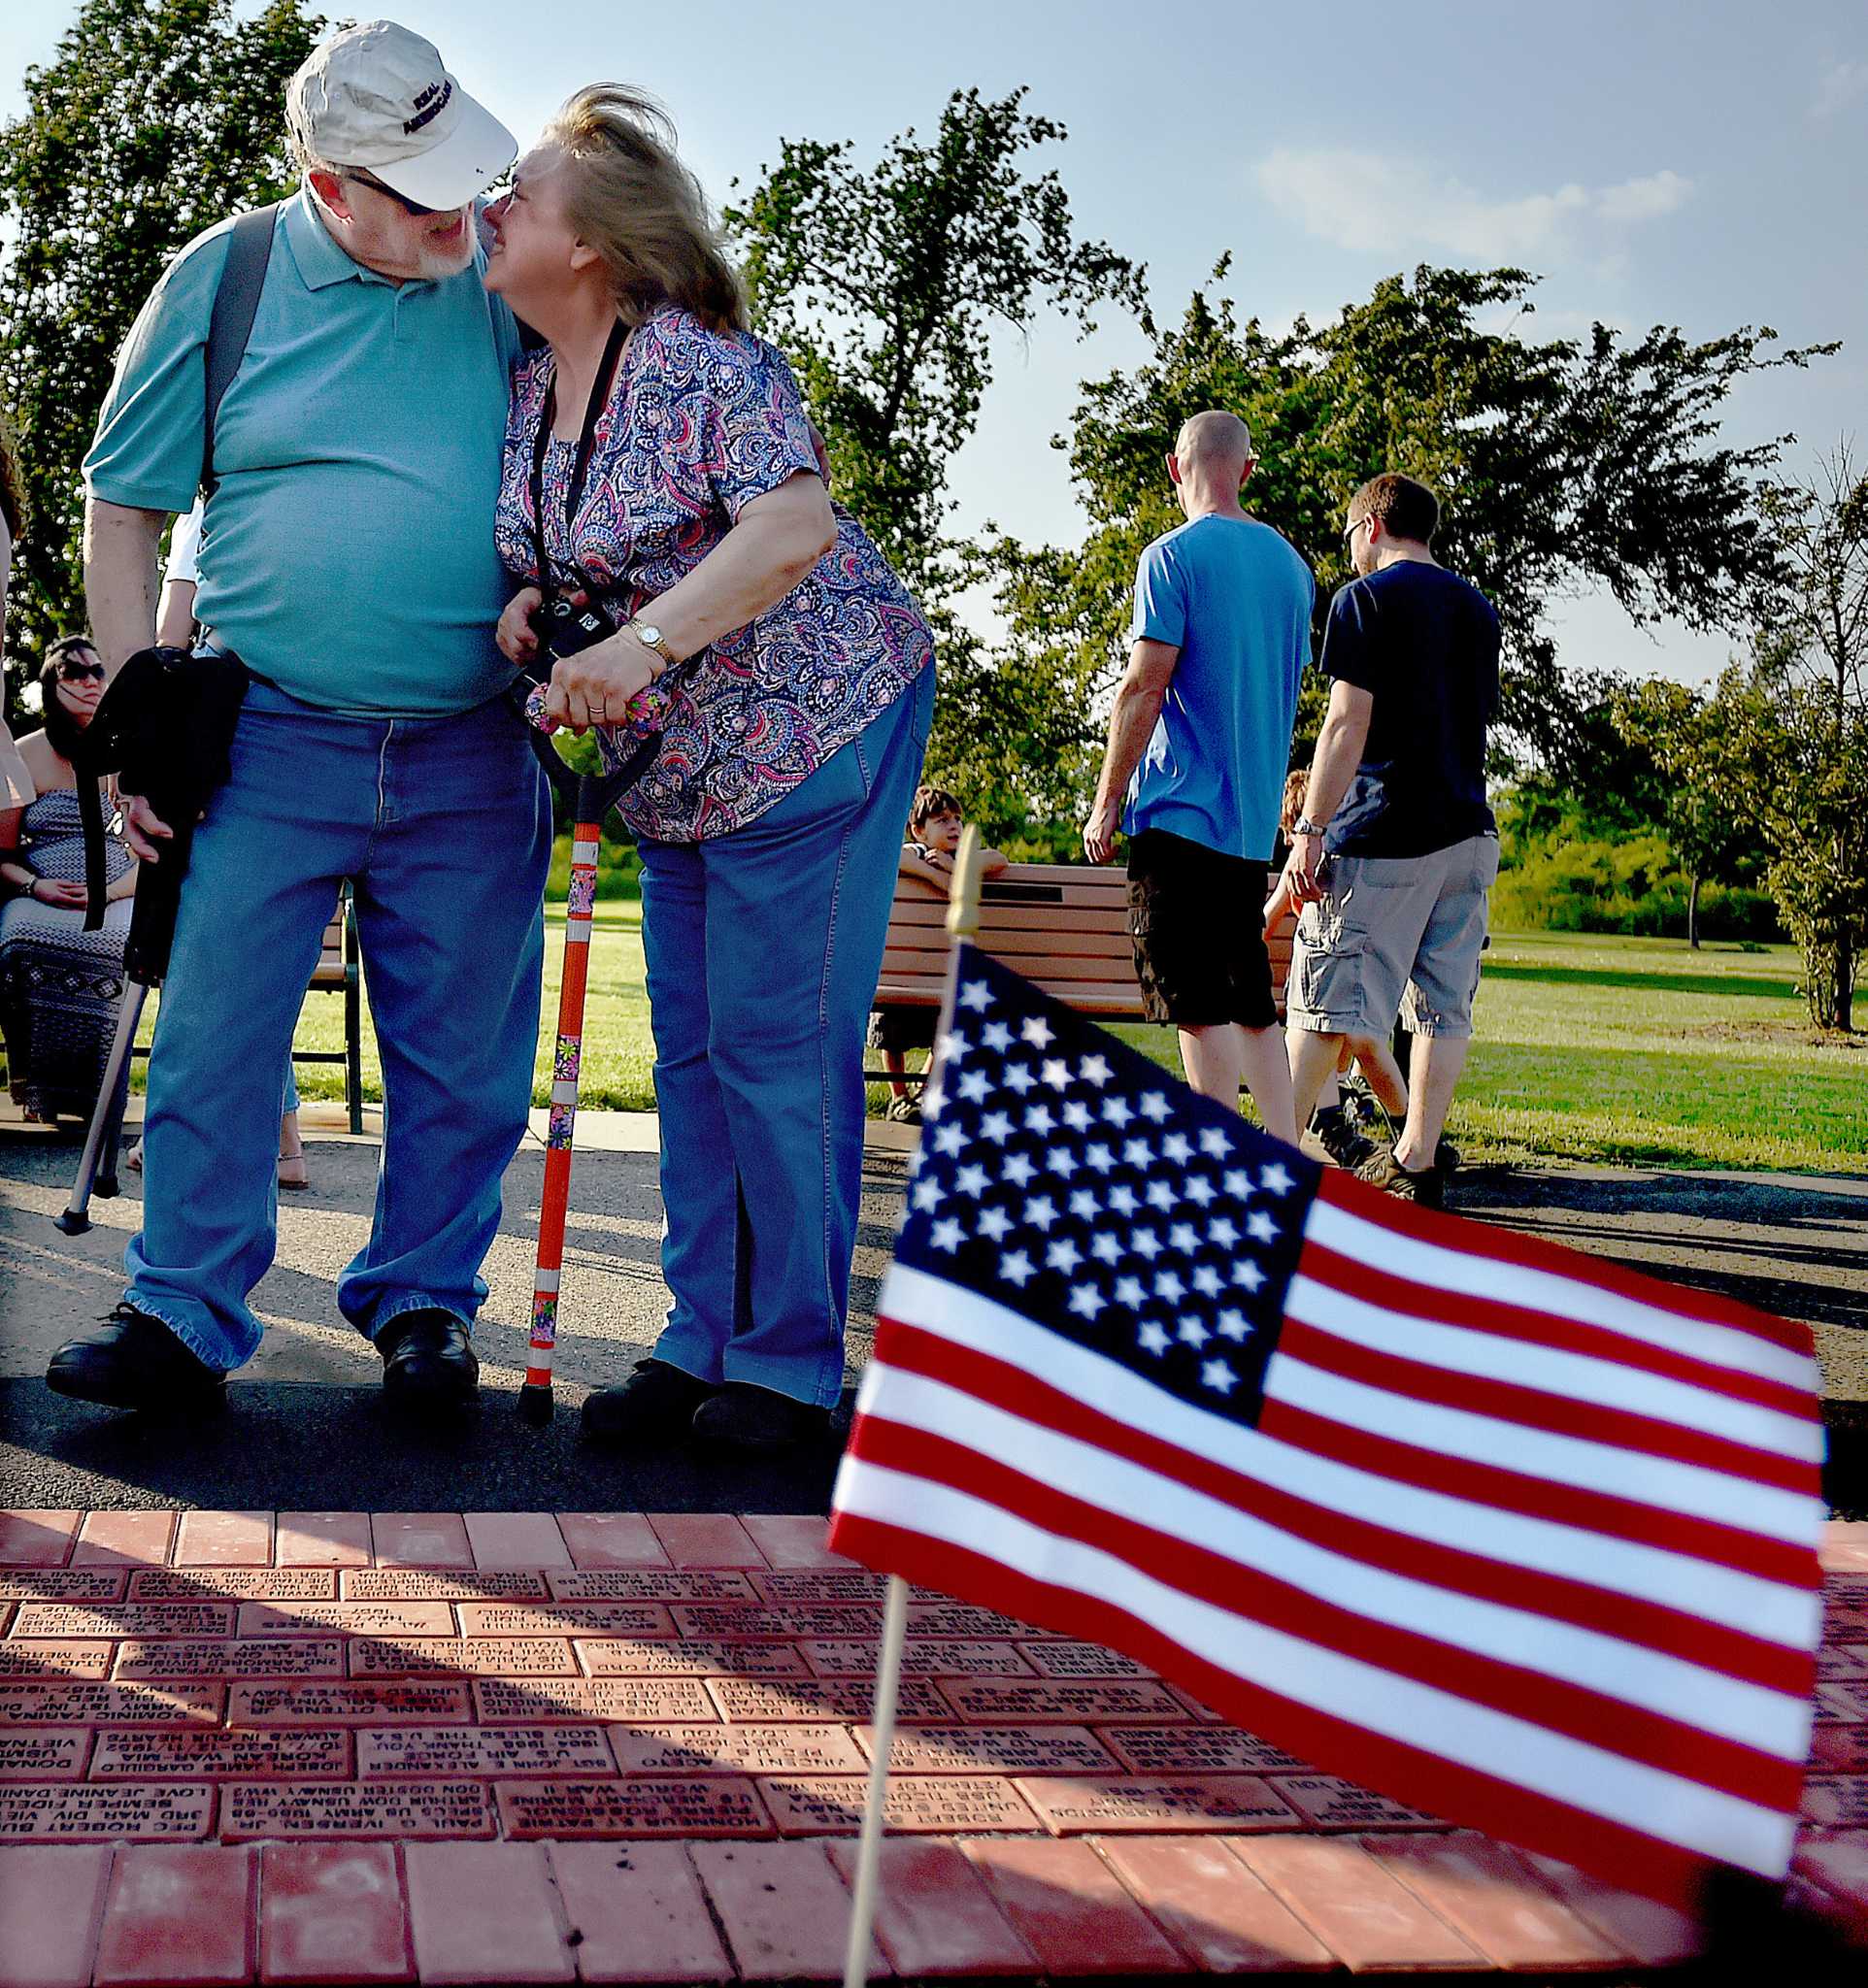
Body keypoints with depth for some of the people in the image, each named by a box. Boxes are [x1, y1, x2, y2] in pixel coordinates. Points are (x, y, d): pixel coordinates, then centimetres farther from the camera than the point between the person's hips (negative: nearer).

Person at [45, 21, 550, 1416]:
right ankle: (185, 1316, 9)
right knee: (214, 1035, -2)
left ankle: (424, 1301, 21)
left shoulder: (507, 273, 3)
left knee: (461, 1058, 5)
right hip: (270, 737, -1)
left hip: (470, 751, 1)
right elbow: (123, 507, 7)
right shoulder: (226, 278, 1)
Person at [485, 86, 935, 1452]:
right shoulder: (528, 388, 8)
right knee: (691, 1052, 10)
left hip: (813, 725, -9)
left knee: (779, 1047, -7)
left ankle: (794, 1364, 4)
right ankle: (703, 1341, 20)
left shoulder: (709, 362, -17)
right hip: (678, 765, 9)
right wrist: (530, 602, -4)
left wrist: (641, 645, -38)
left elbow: (795, 528, -30)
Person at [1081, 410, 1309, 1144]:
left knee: (1199, 1004, -7)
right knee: (1251, 1000, 13)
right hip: (1254, 815, 7)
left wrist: (1106, 803, -7)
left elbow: (1145, 687, -13)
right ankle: (1285, 1159, 14)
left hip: (1181, 808, -7)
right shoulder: (1290, 563, 14)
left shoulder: (1175, 556, -8)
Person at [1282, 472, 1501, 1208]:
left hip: (1383, 833, -7)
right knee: (1444, 1007, 7)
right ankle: (1416, 1164, 10)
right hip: (1469, 832, 7)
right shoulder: (1479, 609, 17)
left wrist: (1311, 831, -14)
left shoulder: (1367, 599, -5)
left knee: (1324, 1000, -2)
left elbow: (1347, 724, -13)